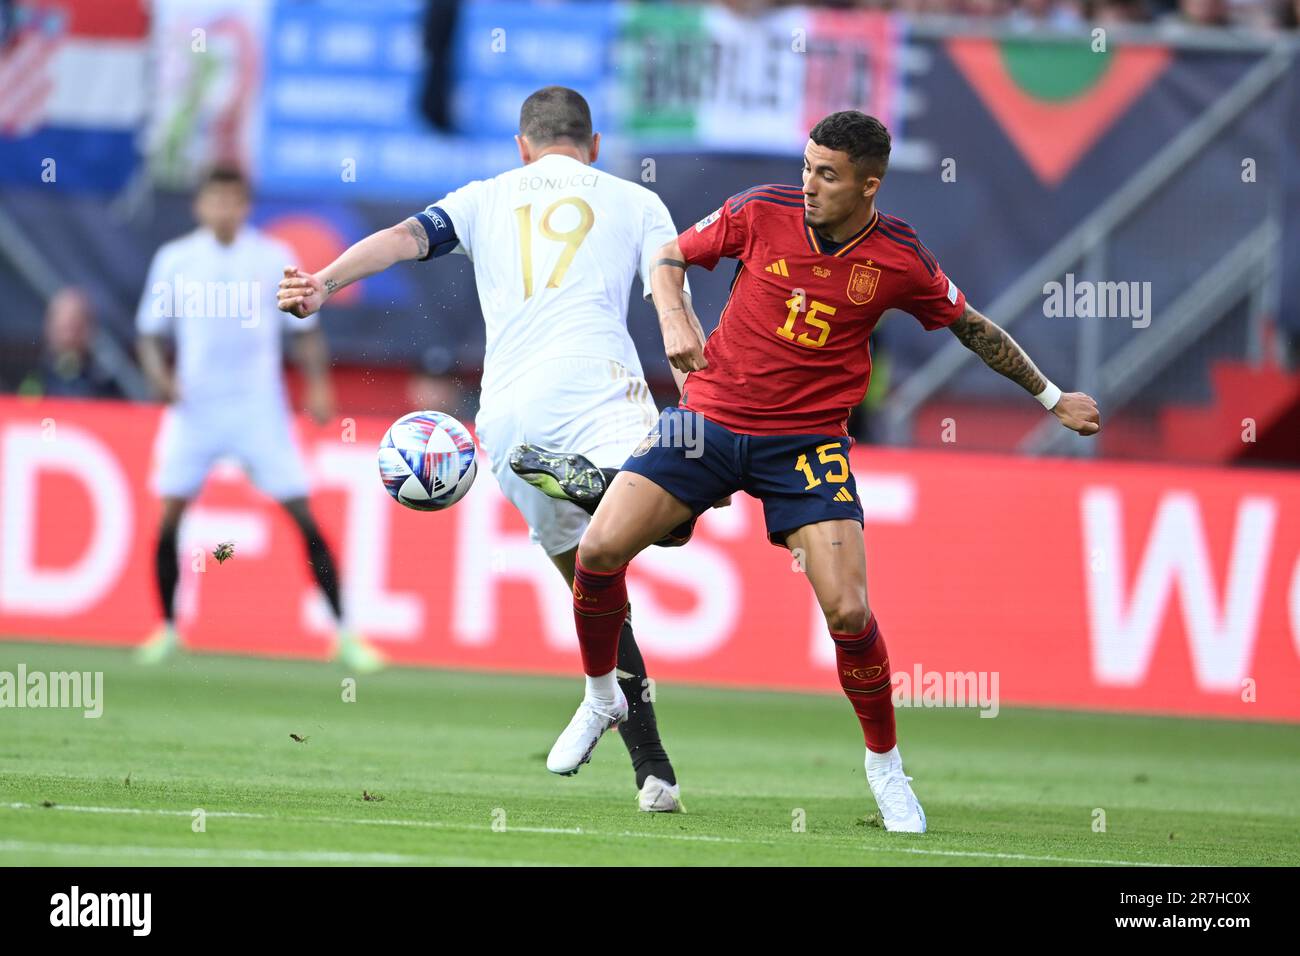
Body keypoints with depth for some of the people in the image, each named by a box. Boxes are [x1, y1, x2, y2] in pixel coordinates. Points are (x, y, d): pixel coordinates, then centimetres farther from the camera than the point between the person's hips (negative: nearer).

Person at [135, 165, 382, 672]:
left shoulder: (274, 258, 0)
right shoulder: (175, 259, 2)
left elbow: (305, 330, 5)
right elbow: (150, 331, 7)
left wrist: (318, 385, -9)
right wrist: (159, 374, -12)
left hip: (259, 409, -1)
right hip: (194, 406, 1)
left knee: (304, 515, -6)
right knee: (169, 515, -4)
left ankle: (343, 634, -2)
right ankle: (168, 628, 14)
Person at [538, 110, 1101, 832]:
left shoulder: (901, 261, -9)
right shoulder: (762, 212, -9)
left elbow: (973, 329, 9)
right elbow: (671, 255, 7)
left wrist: (1052, 398, 16)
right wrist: (674, 318, -14)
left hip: (808, 440, -1)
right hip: (711, 416, 1)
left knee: (848, 612, -15)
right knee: (600, 548, -13)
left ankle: (885, 763, 10)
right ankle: (600, 698, 14)